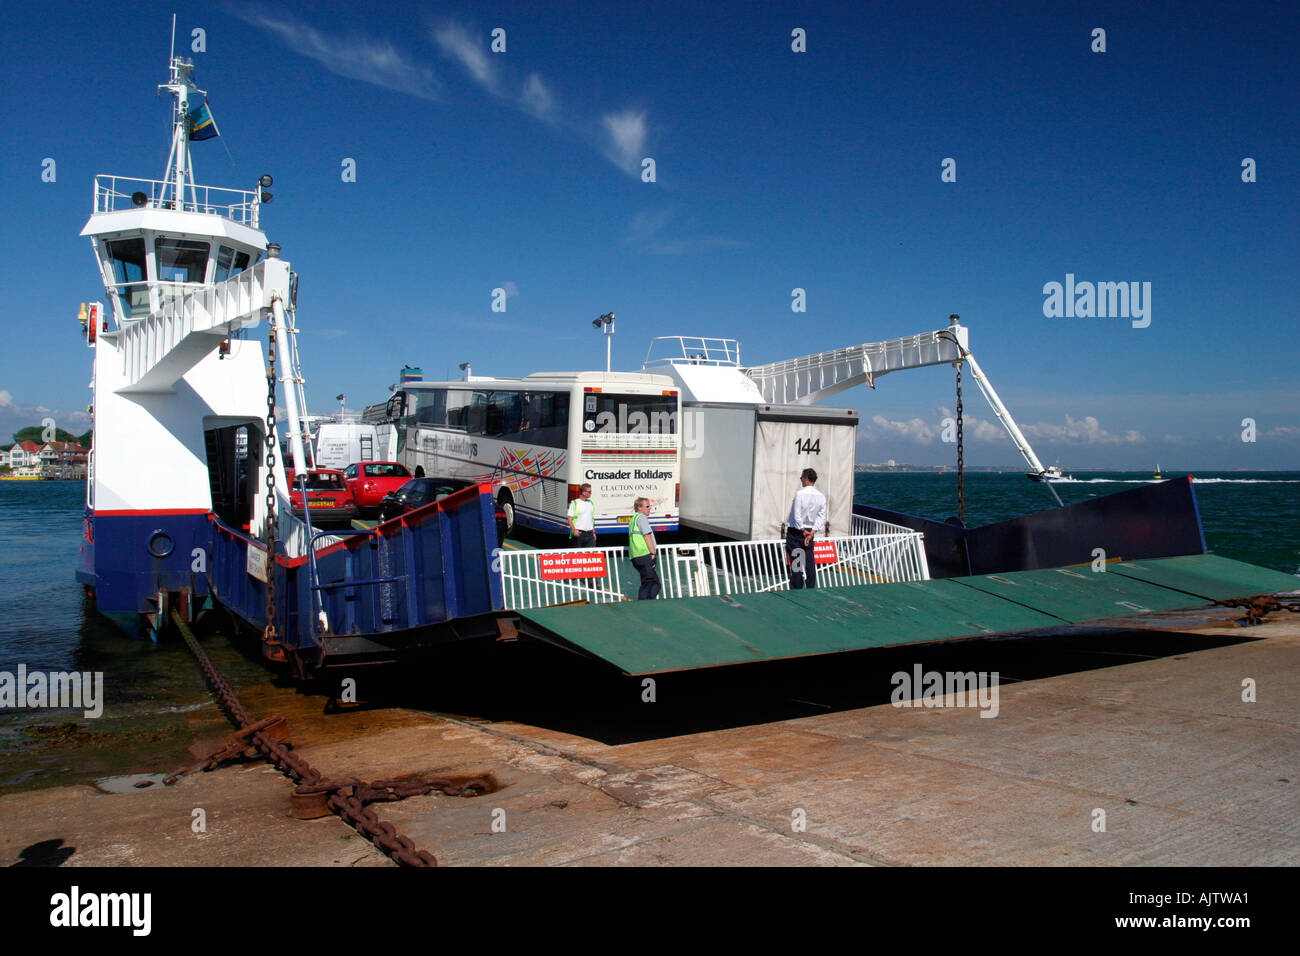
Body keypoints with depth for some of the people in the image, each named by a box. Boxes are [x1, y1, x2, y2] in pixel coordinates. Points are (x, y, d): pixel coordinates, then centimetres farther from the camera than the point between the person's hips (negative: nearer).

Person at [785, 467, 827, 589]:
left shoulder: (800, 493, -16)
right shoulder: (821, 496, 2)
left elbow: (797, 515, -18)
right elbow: (821, 517, 0)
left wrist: (803, 531, -8)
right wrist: (812, 532, -5)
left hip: (795, 532, -6)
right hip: (810, 531, 6)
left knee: (795, 563, -1)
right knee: (810, 562, 10)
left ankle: (796, 591, 2)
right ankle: (811, 589, 14)